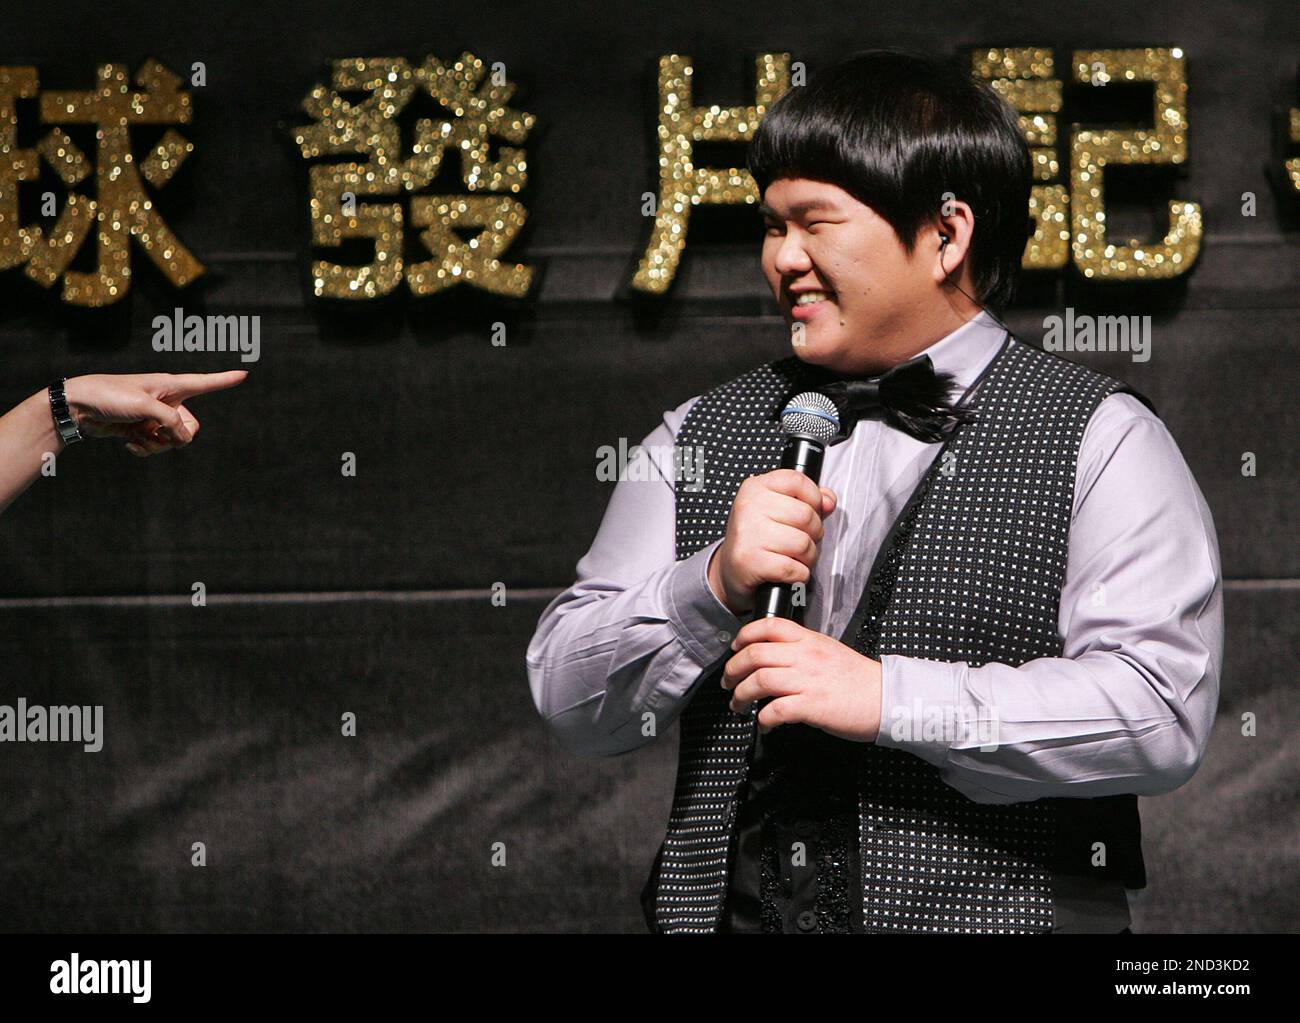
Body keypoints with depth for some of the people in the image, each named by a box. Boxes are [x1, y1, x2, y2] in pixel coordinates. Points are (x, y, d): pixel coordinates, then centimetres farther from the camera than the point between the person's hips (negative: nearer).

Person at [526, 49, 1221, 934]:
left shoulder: (1103, 442, 0)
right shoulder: (701, 438, 14)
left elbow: (1164, 713, -12)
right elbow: (572, 706, 9)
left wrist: (888, 699, -16)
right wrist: (713, 587, -8)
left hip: (994, 912, -4)